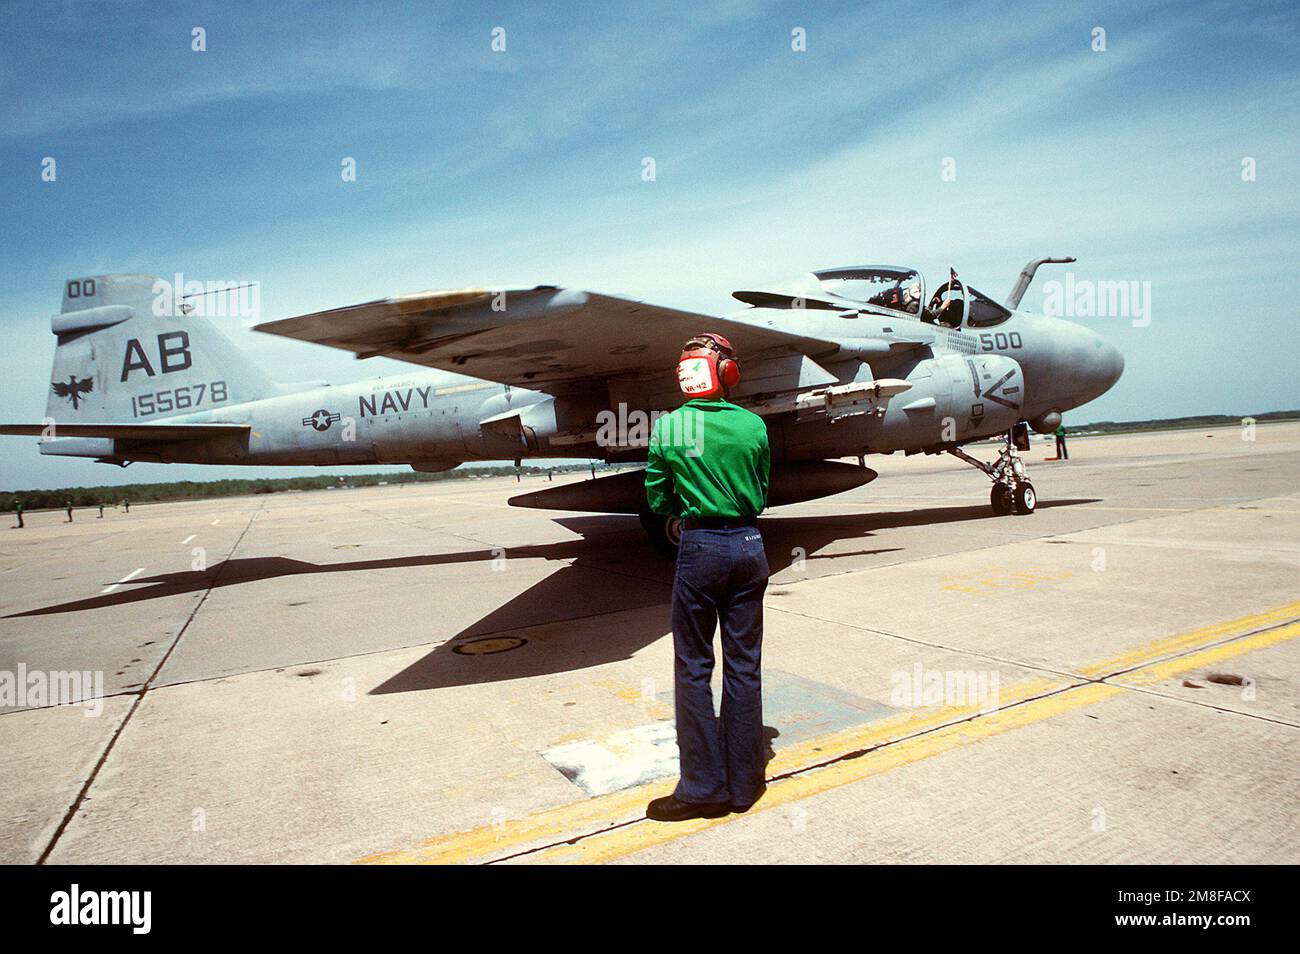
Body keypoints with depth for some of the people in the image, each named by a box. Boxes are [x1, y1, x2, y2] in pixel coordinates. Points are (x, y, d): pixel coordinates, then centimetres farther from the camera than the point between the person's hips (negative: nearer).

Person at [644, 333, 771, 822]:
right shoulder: (754, 425, 2)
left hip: (700, 548, -3)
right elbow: (761, 495, 12)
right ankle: (745, 782, 22)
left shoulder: (668, 426, -6)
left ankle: (705, 786, 15)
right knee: (744, 667, 11)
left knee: (693, 668, 8)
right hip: (749, 547, 4)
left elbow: (659, 500, 1)